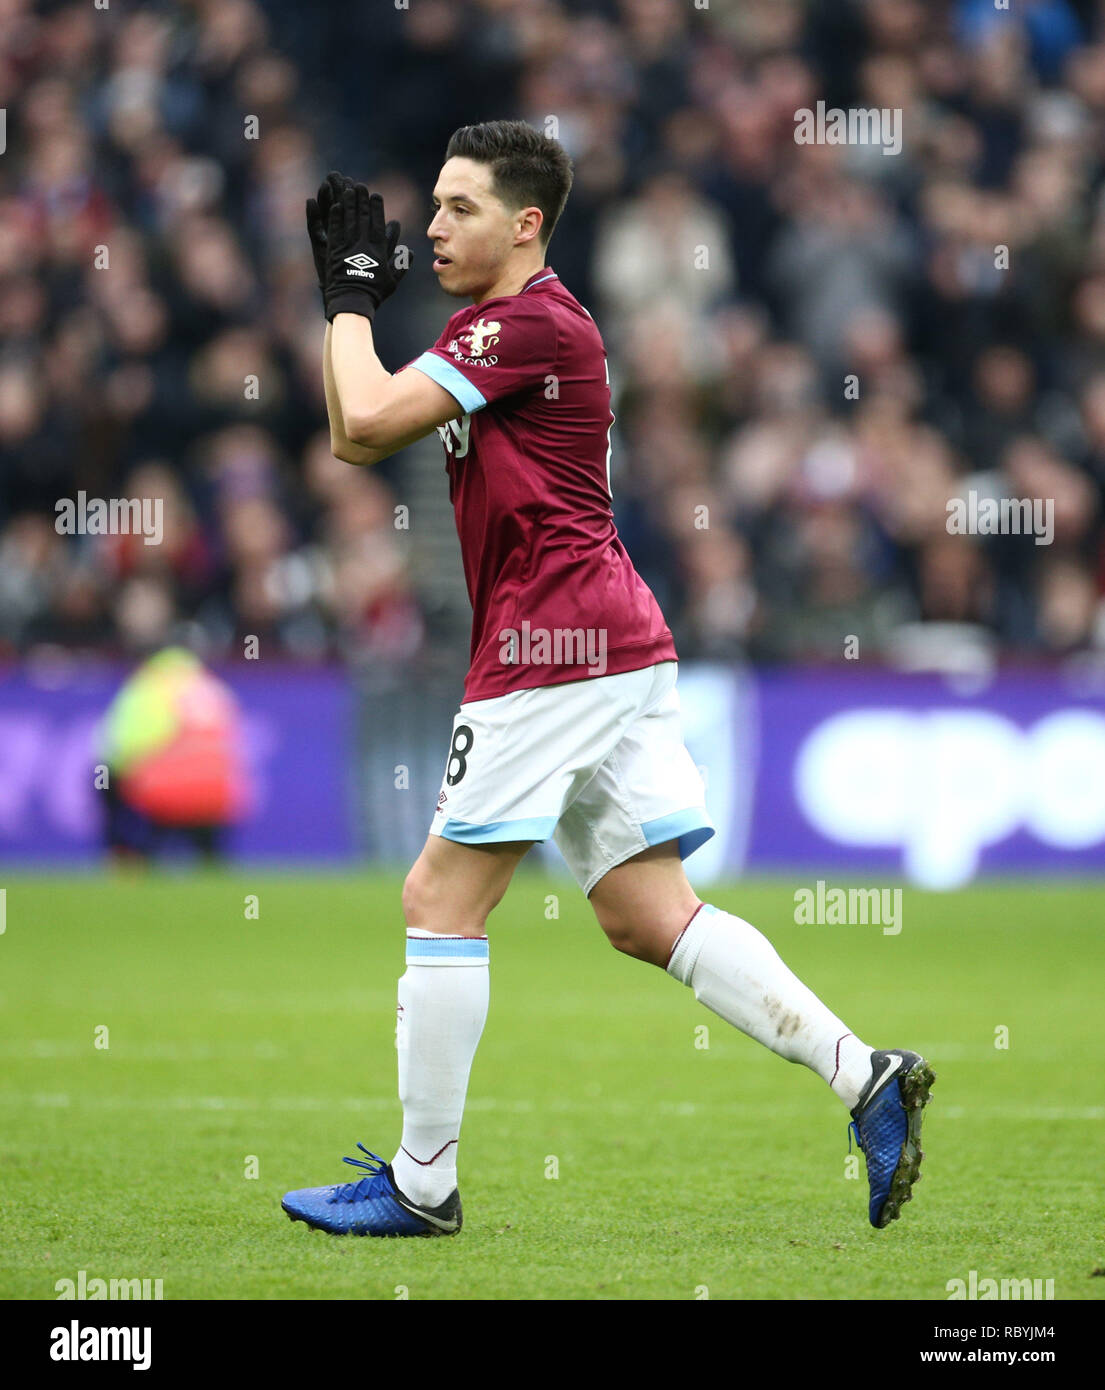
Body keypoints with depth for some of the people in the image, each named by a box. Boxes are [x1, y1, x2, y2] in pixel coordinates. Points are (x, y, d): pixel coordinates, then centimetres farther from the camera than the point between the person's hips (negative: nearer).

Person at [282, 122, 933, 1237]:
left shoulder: (530, 322, -10)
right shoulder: (495, 330, 20)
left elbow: (369, 419, -17)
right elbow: (354, 443, 22)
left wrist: (354, 300, -2)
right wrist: (343, 295, 15)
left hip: (557, 641, -10)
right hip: (620, 646, 10)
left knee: (441, 900, -3)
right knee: (645, 915, 6)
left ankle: (421, 1183, 2)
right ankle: (864, 1076, -3)